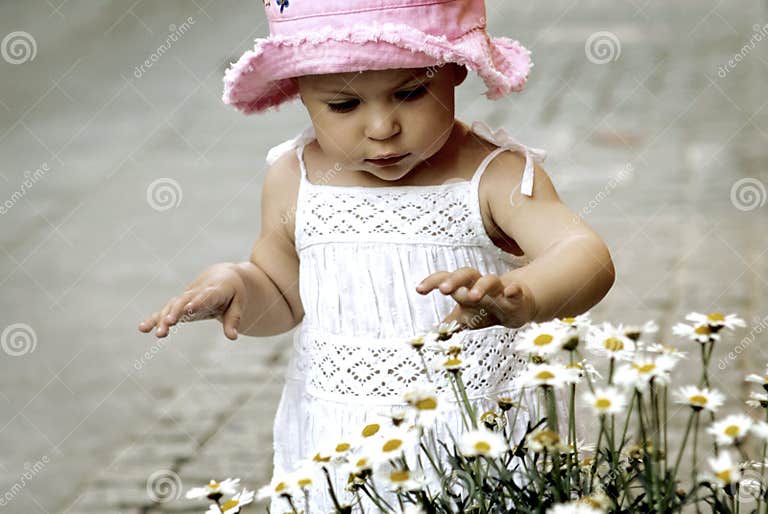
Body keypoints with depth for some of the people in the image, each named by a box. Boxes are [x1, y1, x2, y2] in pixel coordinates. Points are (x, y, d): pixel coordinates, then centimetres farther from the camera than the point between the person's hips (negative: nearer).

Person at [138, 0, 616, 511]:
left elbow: (588, 257, -29)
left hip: (478, 432, -3)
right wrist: (232, 284, -9)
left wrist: (520, 295, -50)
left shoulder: (495, 175, -14)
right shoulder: (294, 181, -2)